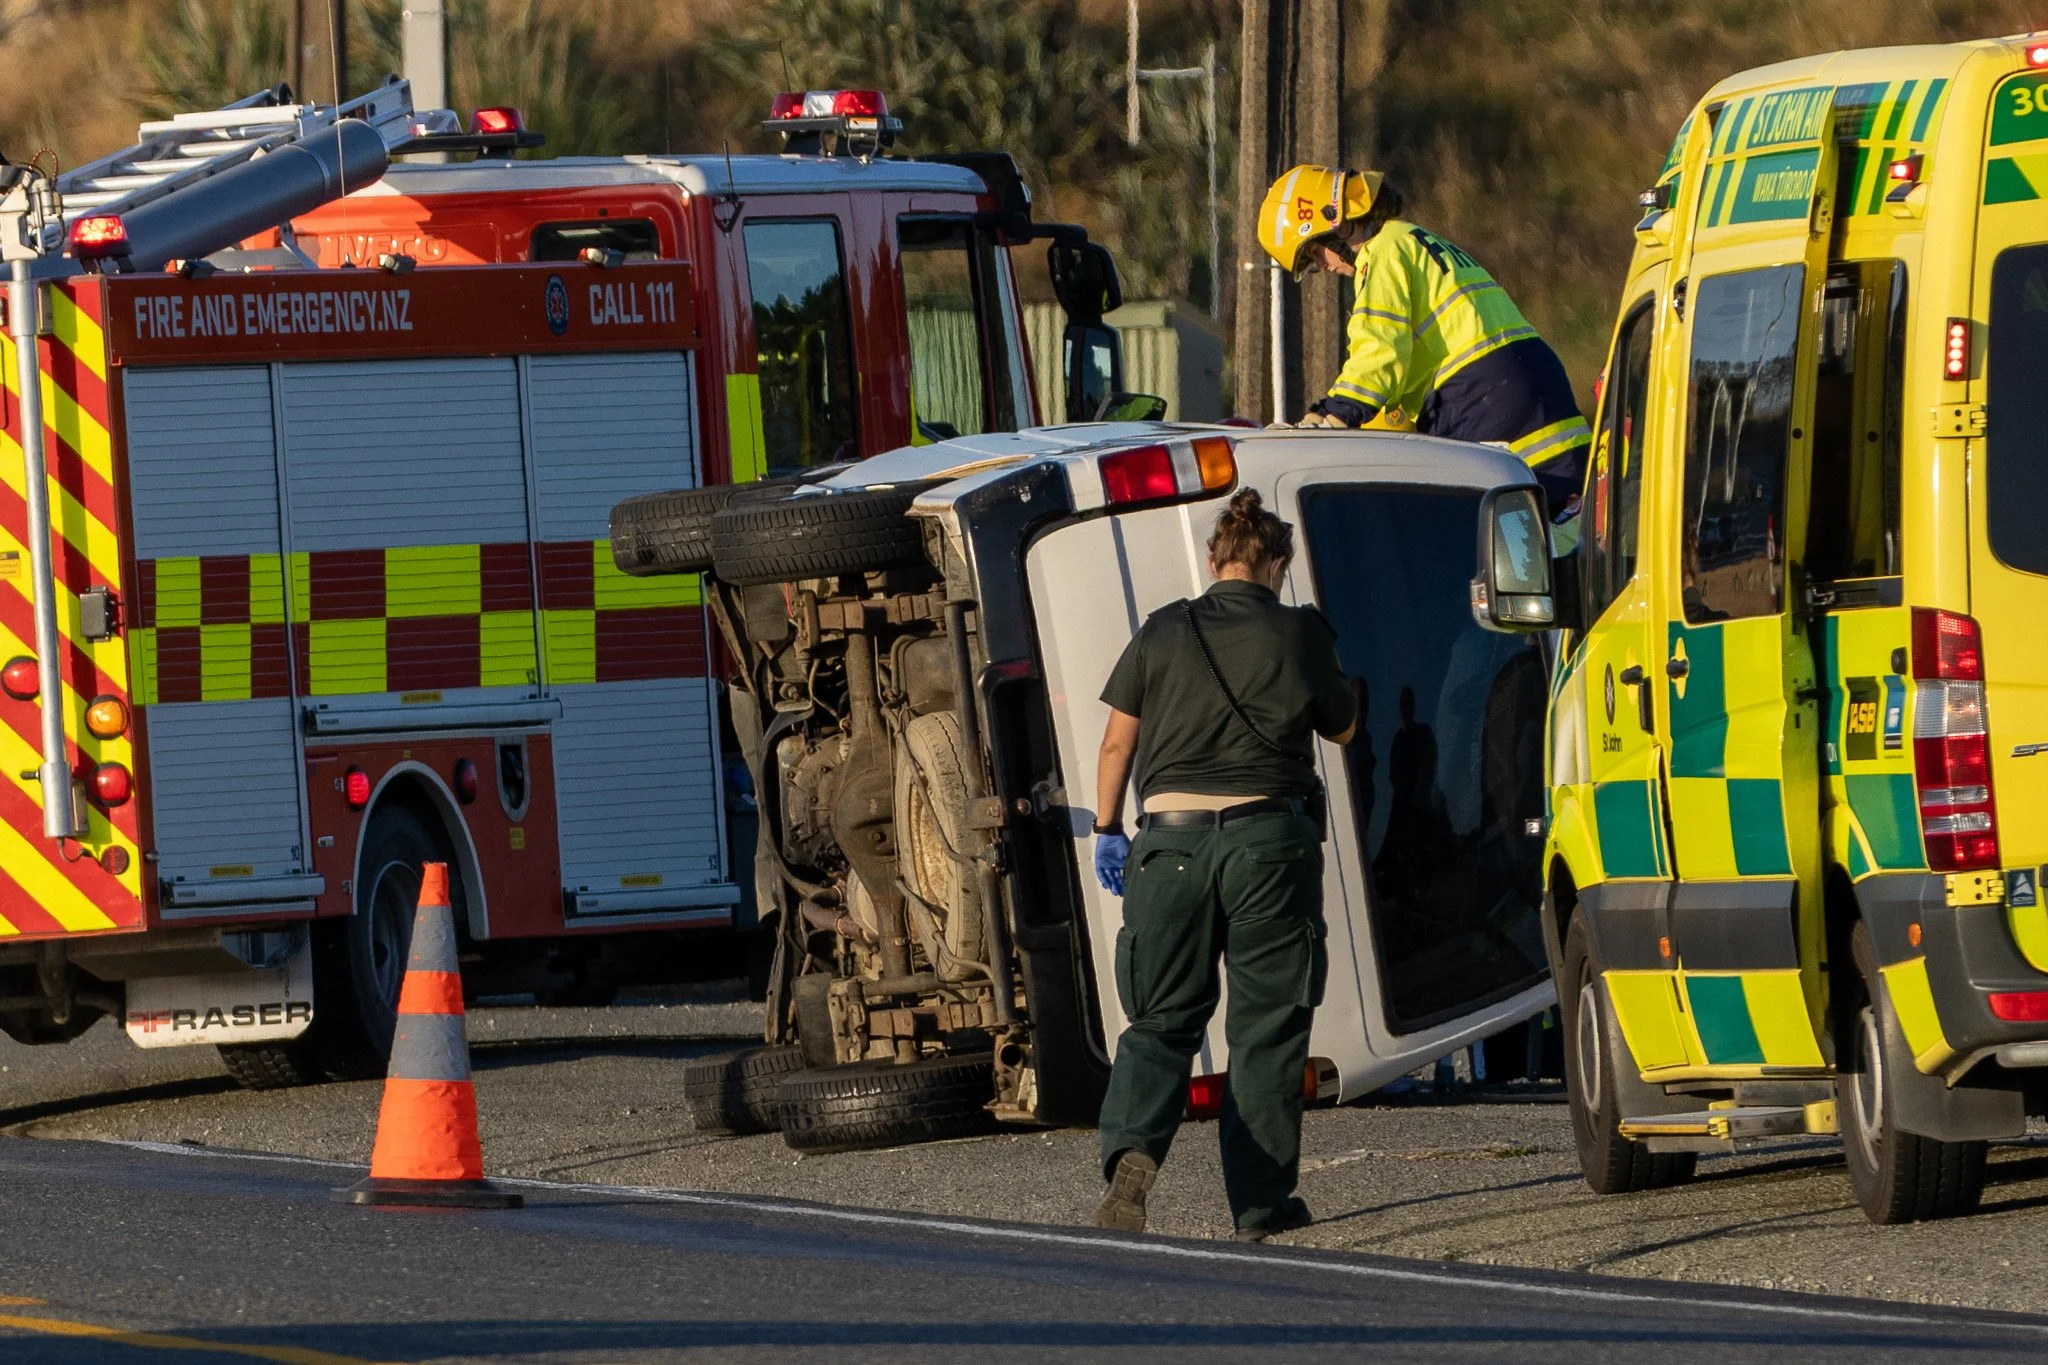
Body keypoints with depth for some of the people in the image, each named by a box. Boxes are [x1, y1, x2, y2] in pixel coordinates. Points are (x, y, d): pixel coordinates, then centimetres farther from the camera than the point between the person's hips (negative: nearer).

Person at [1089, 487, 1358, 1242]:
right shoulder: (1298, 633, -1)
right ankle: (1262, 1201, 9)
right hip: (1267, 834, -2)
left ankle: (1133, 1147, -21)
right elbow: (1342, 728, 13)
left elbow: (1118, 739, 6)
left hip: (1172, 836, 2)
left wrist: (1107, 827, 16)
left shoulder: (1163, 633, 5)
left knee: (1163, 1018, 7)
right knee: (1267, 1023, 7)